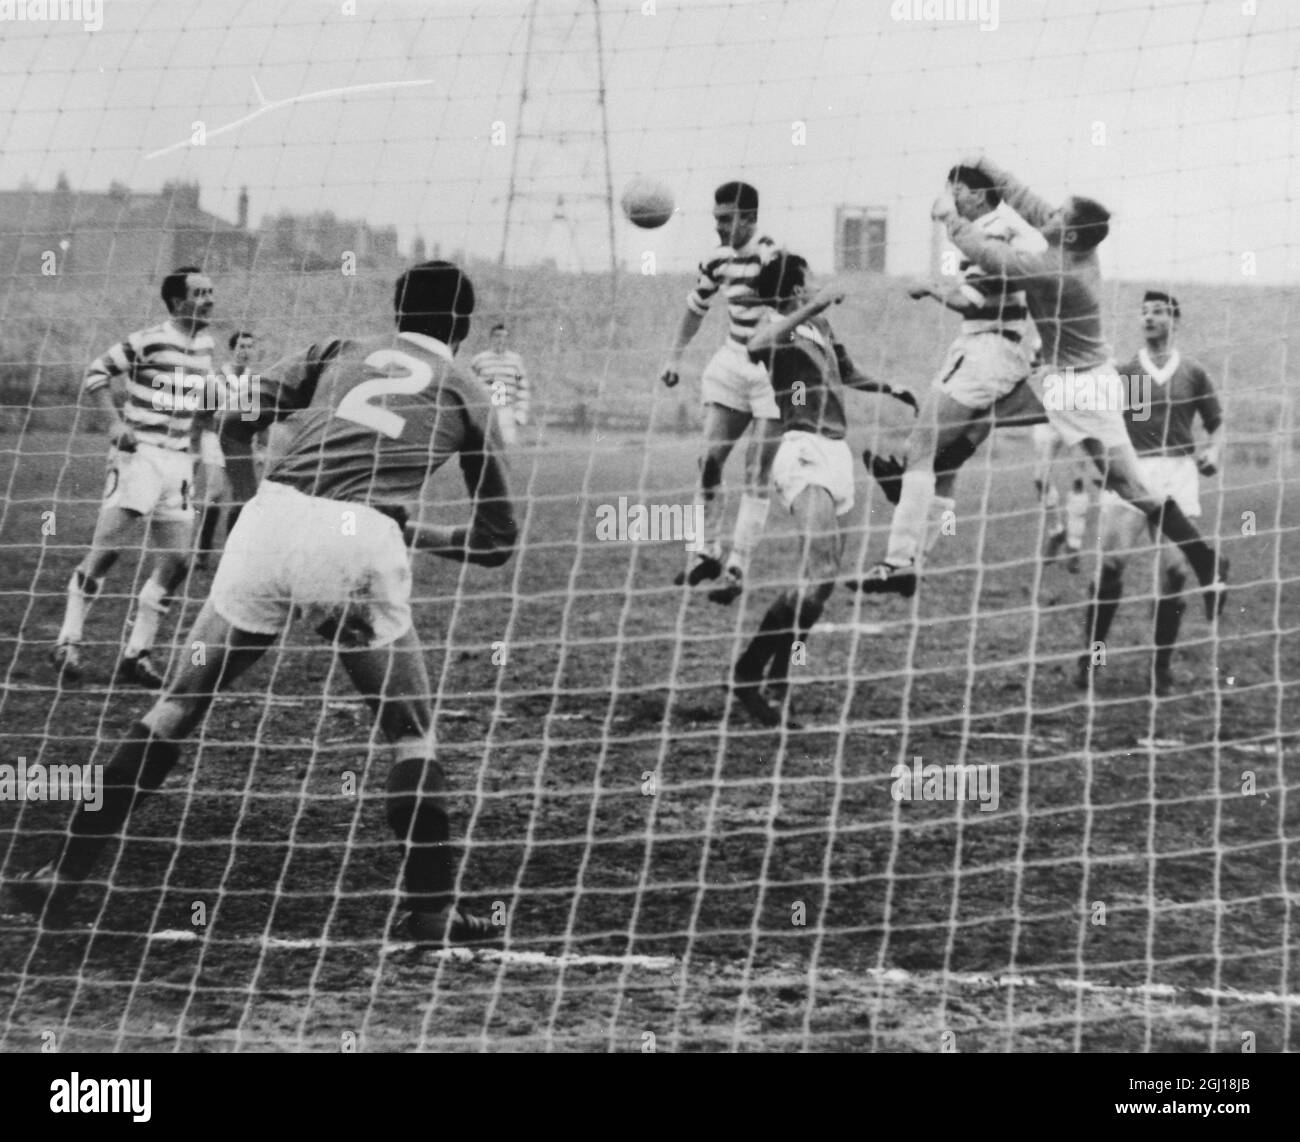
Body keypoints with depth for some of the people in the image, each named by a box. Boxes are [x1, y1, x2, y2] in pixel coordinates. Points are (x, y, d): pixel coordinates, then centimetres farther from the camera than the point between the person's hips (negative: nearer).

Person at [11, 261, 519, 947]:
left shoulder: (340, 354, 25)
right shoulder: (467, 395, 20)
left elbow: (234, 420, 14)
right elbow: (496, 543, 21)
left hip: (273, 519, 2)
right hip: (363, 541, -2)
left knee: (180, 702, 12)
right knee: (411, 732, 15)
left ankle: (66, 875, 12)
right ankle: (432, 911, 12)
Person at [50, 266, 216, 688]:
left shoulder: (205, 344, 9)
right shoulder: (148, 342, -12)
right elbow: (96, 372, -6)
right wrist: (115, 422, -15)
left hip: (179, 459, 7)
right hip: (139, 453, -7)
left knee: (177, 562, 3)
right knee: (106, 549, -9)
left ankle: (137, 654, 11)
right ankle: (68, 643, 2)